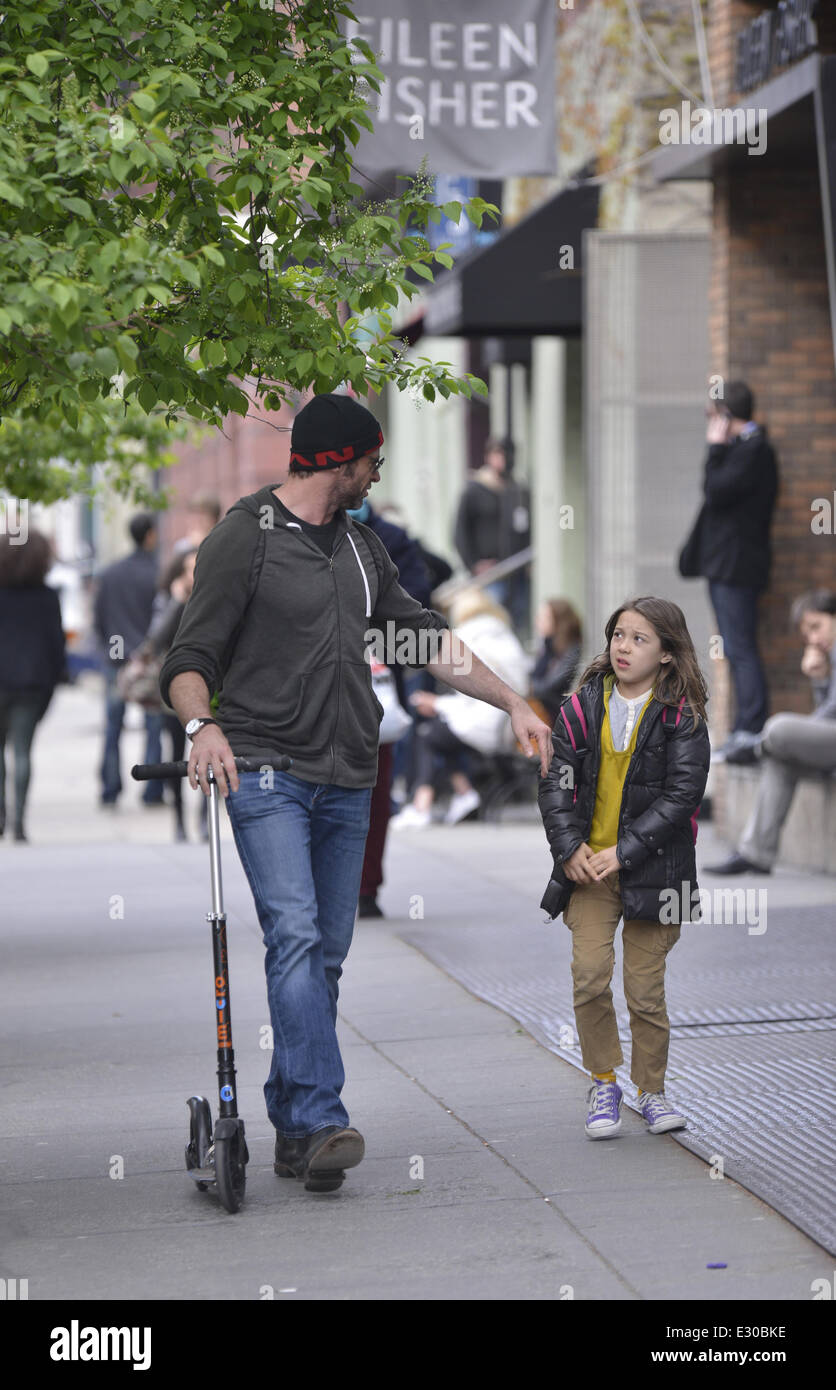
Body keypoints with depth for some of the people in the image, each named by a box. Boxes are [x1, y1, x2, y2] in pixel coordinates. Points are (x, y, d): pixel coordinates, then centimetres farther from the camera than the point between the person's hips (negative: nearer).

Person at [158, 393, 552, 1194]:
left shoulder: (359, 547, 18)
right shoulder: (246, 537, -4)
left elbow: (425, 640, 24)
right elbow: (189, 660, -7)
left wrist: (513, 703, 19)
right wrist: (202, 724, -27)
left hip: (346, 782, 7)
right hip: (266, 770, -7)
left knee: (325, 954, 5)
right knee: (295, 936, -19)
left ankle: (292, 1130, 11)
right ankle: (322, 1122, -26)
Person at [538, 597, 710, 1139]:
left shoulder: (682, 717, -5)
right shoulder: (584, 706, 3)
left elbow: (681, 795, -10)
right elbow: (557, 780, 5)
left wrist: (624, 852, -16)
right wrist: (570, 846, -8)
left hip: (651, 868, -2)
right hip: (588, 866, 2)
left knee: (645, 987, 2)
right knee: (590, 974, -8)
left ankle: (652, 1089, 19)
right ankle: (604, 1084, 8)